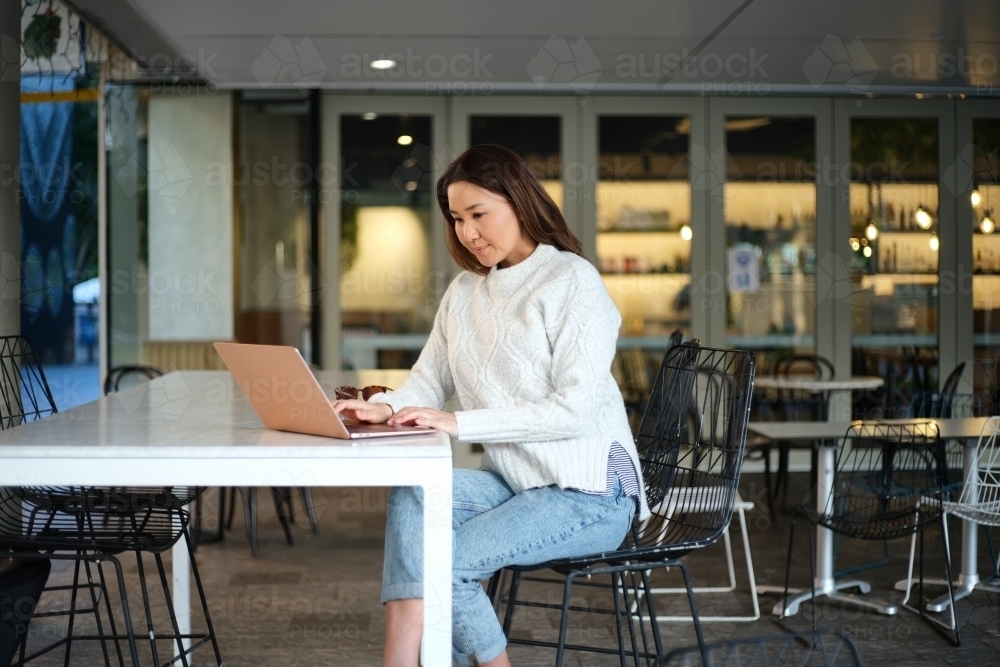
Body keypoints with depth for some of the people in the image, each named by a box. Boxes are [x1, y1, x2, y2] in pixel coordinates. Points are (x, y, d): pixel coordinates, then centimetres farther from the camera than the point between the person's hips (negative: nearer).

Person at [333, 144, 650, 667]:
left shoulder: (571, 281, -10)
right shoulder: (464, 291, 12)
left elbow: (575, 408, -19)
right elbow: (429, 382, 10)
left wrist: (461, 424, -24)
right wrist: (385, 407, -13)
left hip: (587, 494, -6)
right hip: (512, 482, 6)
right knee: (411, 494, -21)